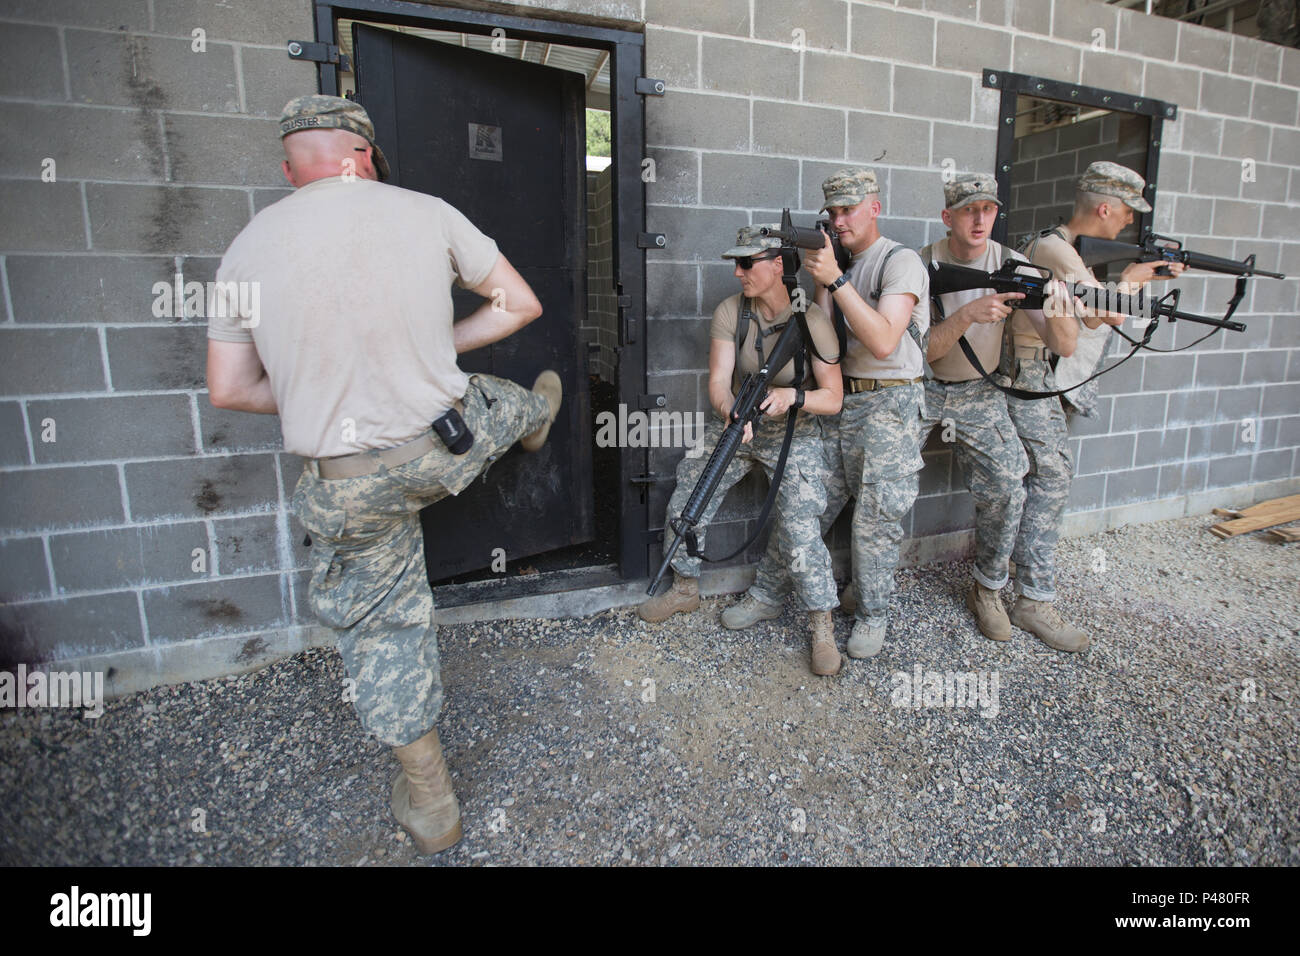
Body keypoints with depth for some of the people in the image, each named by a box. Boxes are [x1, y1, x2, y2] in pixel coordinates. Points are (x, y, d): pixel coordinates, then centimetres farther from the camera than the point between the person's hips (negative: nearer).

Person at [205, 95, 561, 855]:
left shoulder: (249, 245, 0)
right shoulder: (427, 213, -4)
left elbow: (229, 389, 4)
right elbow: (521, 305, 3)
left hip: (347, 484, 1)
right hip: (450, 447, 0)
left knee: (382, 623, 18)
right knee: (494, 400, 33)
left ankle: (429, 800, 32)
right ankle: (536, 416, 71)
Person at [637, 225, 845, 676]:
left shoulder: (812, 321, -17)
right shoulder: (729, 312, -10)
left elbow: (833, 398, -15)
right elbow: (718, 380, -18)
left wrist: (793, 396, -36)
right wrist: (731, 414, -39)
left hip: (792, 435, -4)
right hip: (735, 424, 4)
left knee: (799, 535, -14)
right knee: (685, 506, 5)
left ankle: (822, 627, 7)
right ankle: (685, 588, 30)